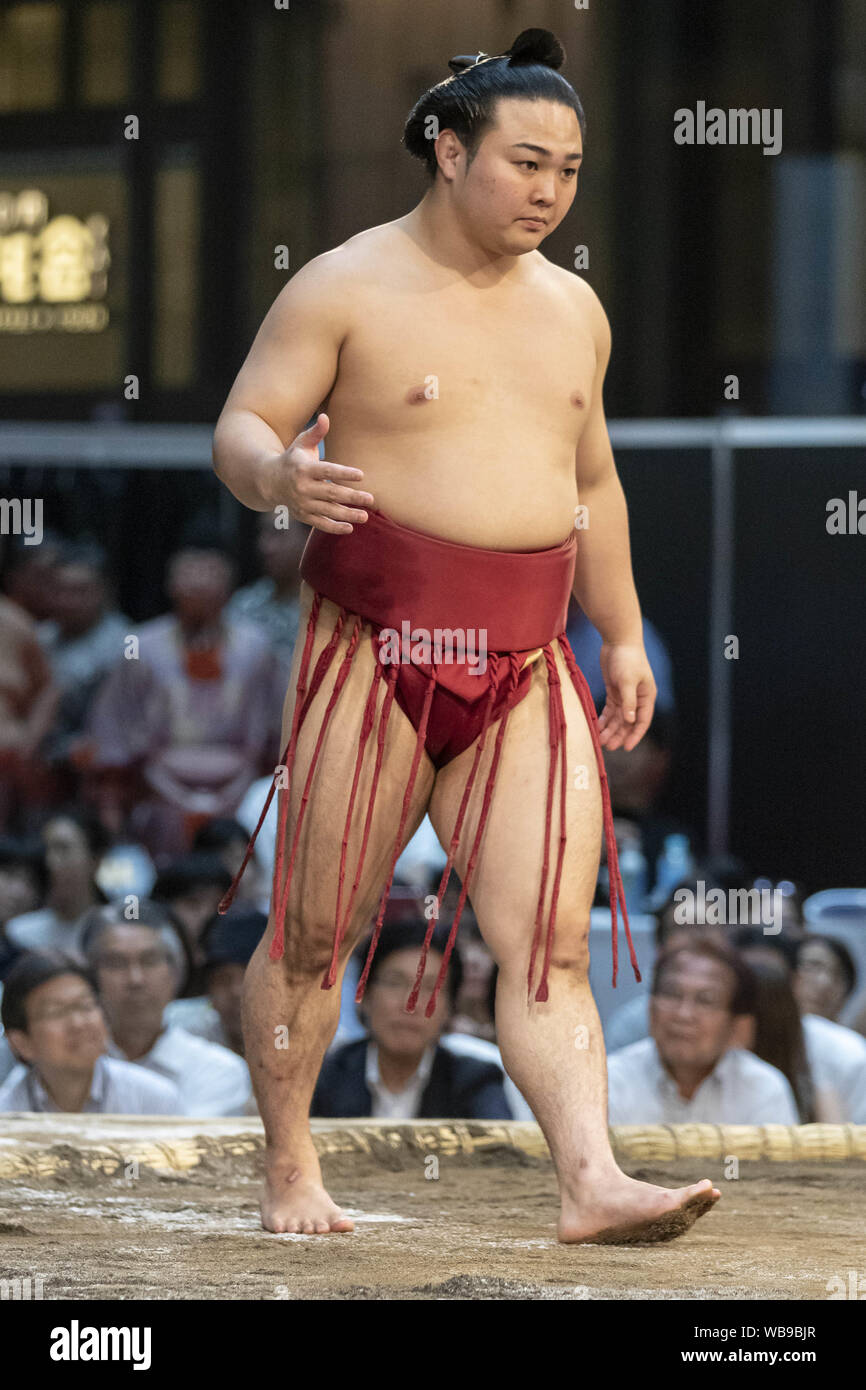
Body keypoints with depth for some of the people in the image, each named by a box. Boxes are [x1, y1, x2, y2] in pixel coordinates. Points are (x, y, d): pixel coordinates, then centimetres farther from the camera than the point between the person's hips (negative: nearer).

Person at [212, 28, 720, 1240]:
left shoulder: (572, 310, 14)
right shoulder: (347, 289, -3)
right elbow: (239, 428, -7)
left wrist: (623, 634, 24)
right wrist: (280, 478, -30)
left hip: (525, 667, 4)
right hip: (374, 653, -4)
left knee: (552, 942, -8)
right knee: (316, 932, 4)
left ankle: (591, 1182, -18)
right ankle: (289, 1169, 19)